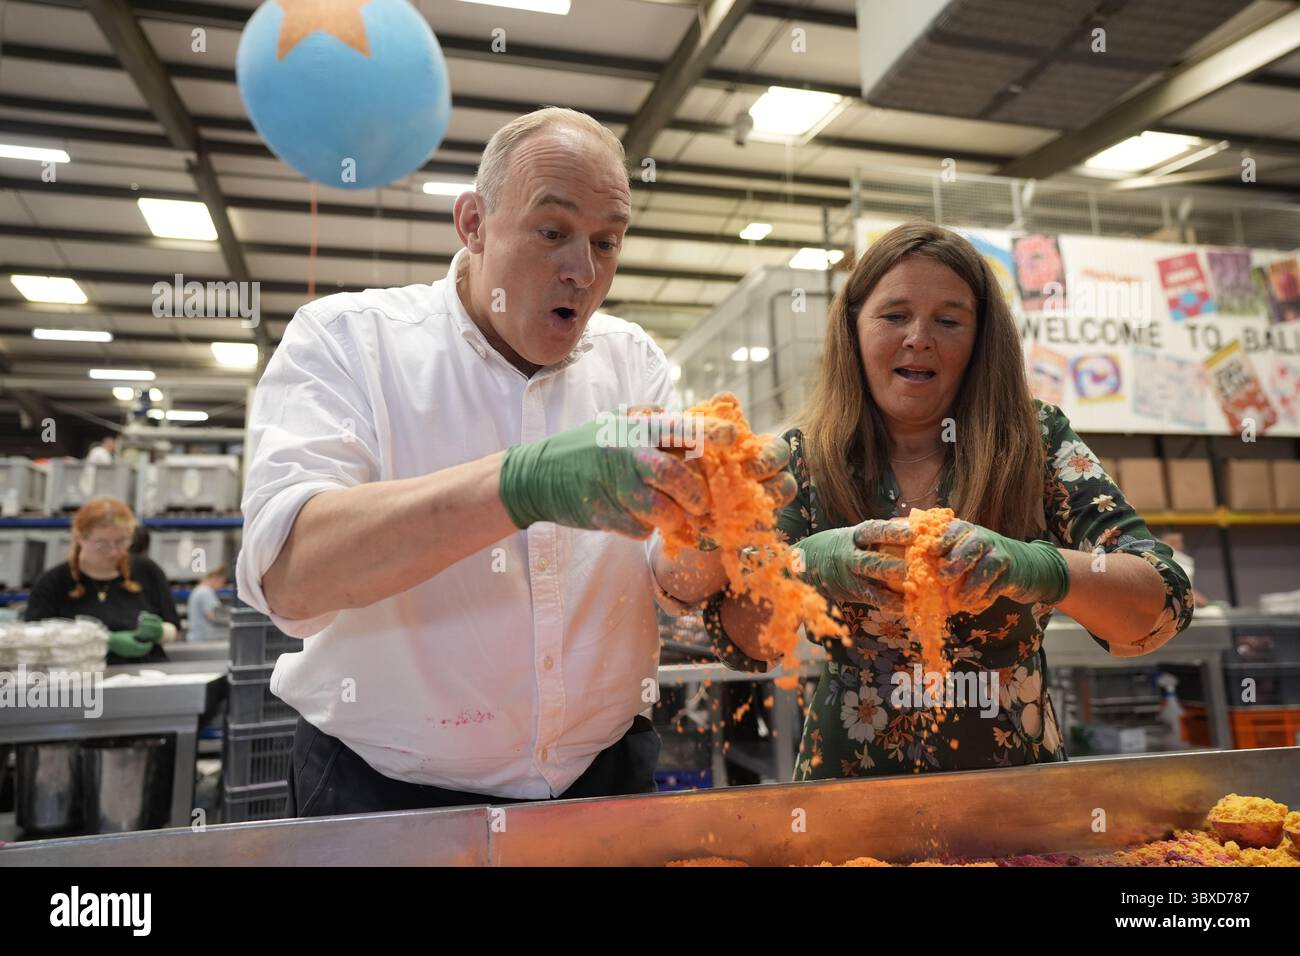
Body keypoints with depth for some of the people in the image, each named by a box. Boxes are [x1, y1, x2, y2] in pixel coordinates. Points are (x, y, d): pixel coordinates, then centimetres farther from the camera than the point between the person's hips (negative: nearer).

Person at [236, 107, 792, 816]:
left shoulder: (634, 358, 1)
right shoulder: (345, 337, -9)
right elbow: (287, 574, -25)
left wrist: (723, 515, -25)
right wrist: (525, 483, -37)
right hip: (383, 790, -2)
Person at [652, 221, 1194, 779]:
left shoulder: (1037, 443, -1)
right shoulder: (804, 460, -1)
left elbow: (1164, 603, -8)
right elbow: (740, 639, -7)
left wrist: (1033, 567, -27)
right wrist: (807, 567, -27)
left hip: (1012, 787, 1)